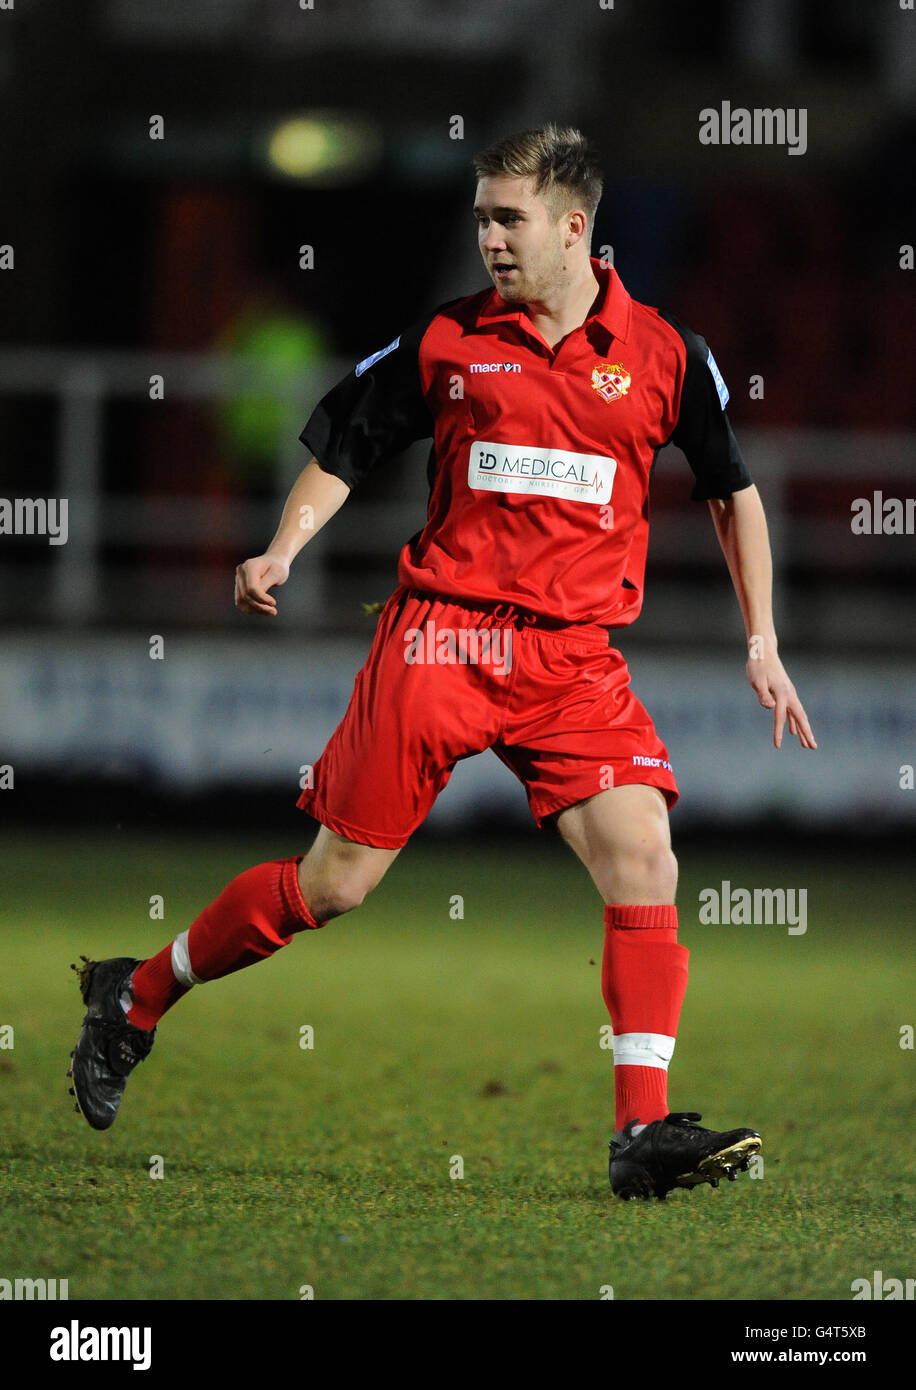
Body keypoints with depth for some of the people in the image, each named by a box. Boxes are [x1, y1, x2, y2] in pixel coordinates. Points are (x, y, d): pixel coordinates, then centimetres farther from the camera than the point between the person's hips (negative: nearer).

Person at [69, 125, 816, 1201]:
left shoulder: (664, 354, 4)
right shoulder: (445, 341, 3)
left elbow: (731, 490, 16)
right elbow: (341, 446, 13)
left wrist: (761, 642, 12)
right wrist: (283, 550, -3)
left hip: (577, 655, 1)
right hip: (440, 629, -1)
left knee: (643, 858, -17)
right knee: (336, 881, -1)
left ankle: (644, 1132, -14)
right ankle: (136, 1000, 20)